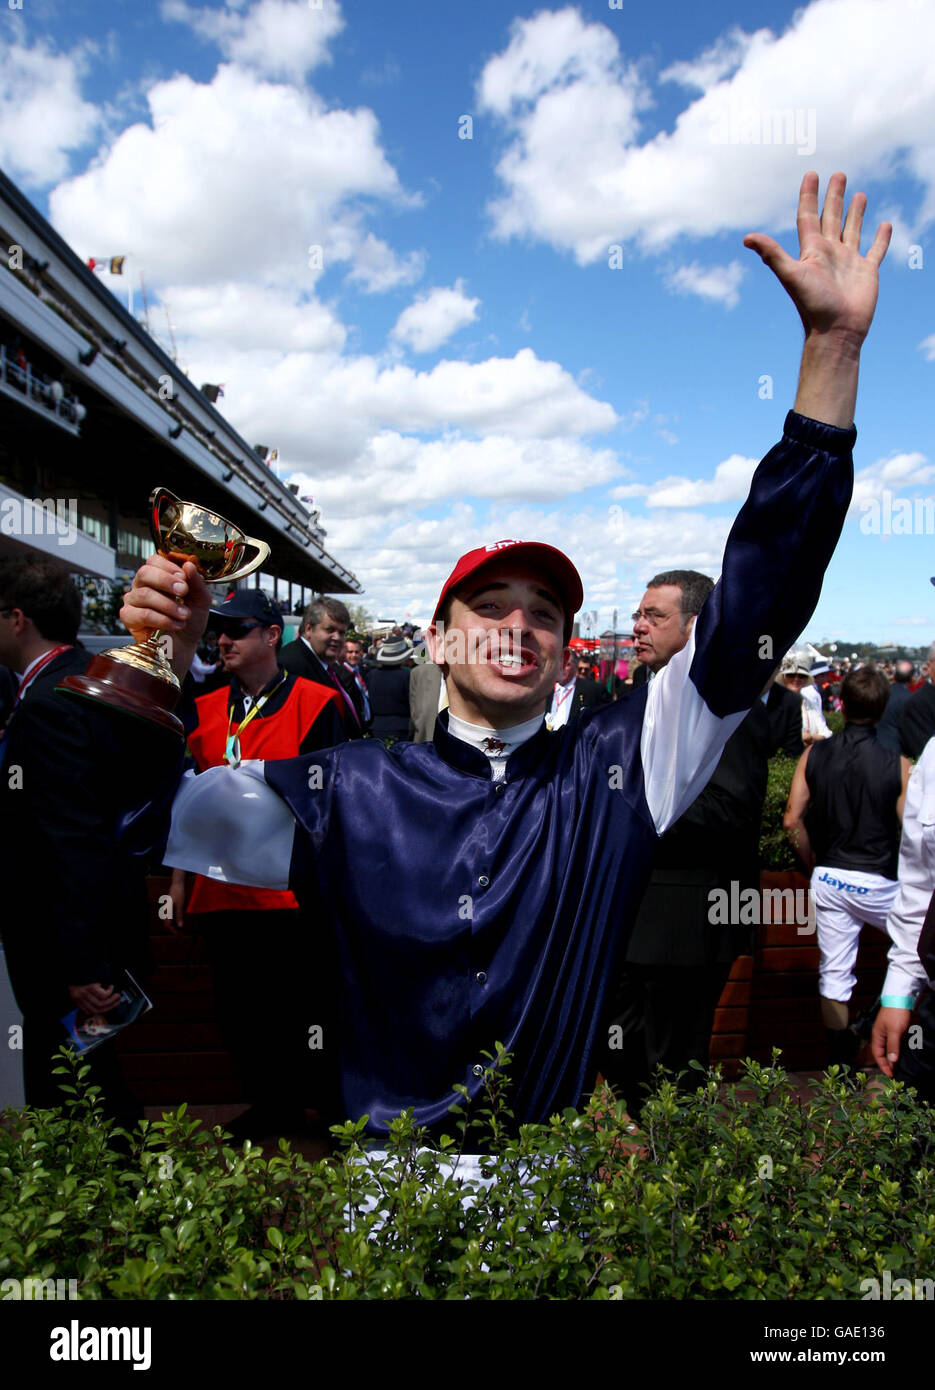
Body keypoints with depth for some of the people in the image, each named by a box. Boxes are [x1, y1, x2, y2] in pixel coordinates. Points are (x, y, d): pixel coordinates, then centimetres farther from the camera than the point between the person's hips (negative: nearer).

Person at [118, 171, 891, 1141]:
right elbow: (152, 817, -5)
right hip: (379, 1138, 0)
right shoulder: (348, 793, -4)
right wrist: (161, 665, -23)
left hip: (558, 1164, 1)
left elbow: (754, 614, -11)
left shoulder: (612, 770, -4)